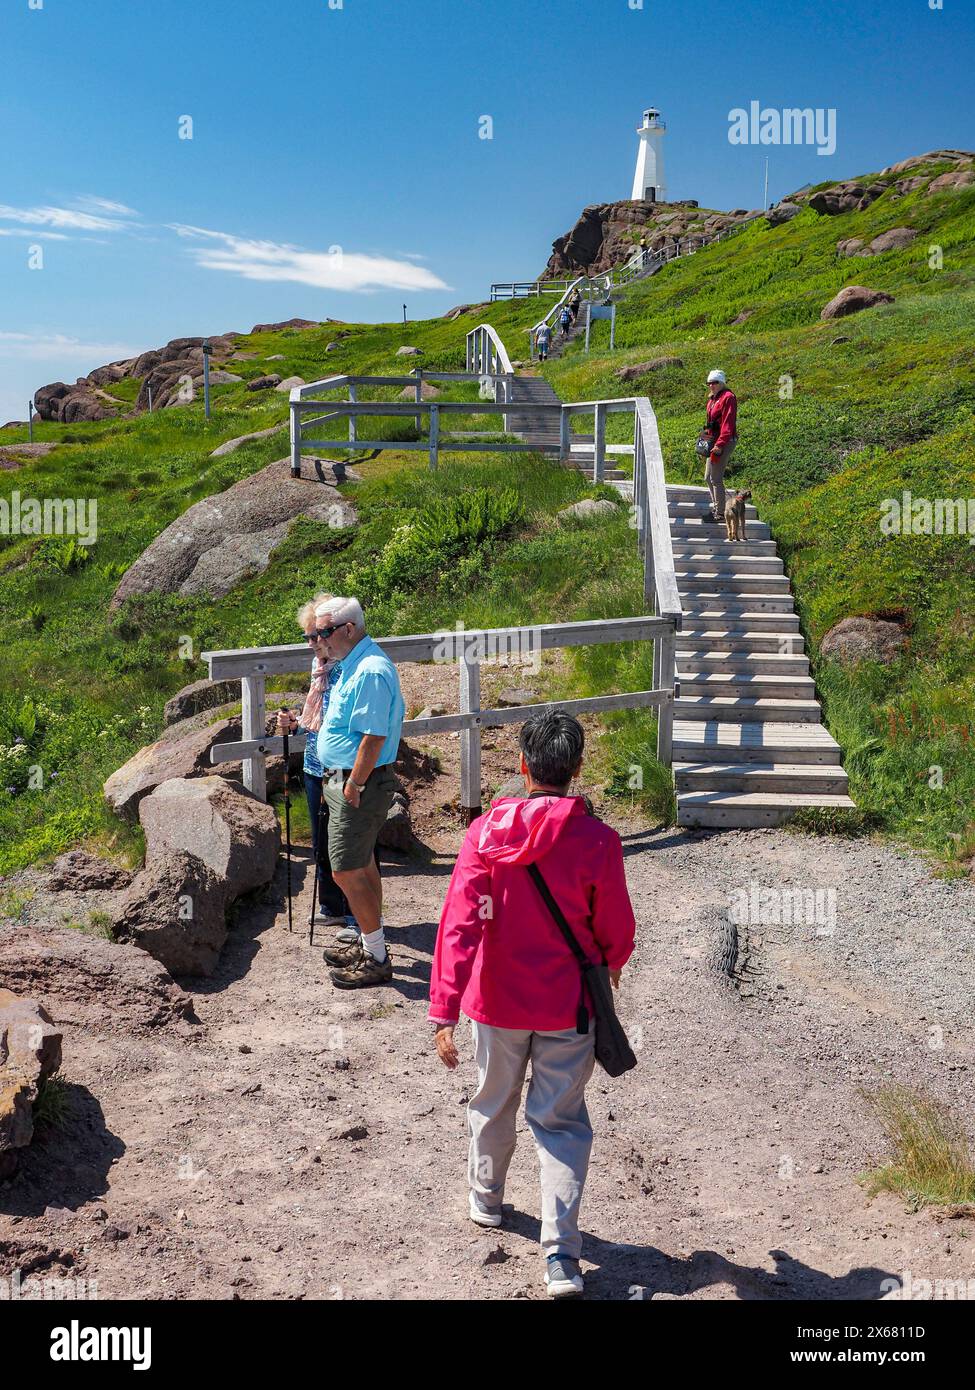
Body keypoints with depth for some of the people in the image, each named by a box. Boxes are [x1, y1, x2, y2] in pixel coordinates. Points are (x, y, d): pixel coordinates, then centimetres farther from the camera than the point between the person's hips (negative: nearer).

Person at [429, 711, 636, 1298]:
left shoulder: (486, 831, -13)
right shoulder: (598, 840, -15)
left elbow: (459, 925, -17)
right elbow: (617, 936, -6)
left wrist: (444, 1012, -15)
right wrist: (604, 974, 16)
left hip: (497, 1001, 1)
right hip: (568, 1007, -1)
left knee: (494, 1103, 24)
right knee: (562, 1123, 12)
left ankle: (487, 1198, 46)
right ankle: (561, 1254, 6)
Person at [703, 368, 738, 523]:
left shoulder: (727, 397, -12)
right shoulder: (712, 399, 17)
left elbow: (728, 424, -19)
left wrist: (720, 445, -24)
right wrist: (707, 435, 17)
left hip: (724, 442, -10)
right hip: (714, 442, 10)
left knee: (716, 479, -11)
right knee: (708, 478, 16)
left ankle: (721, 514, -7)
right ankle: (716, 508, 26)